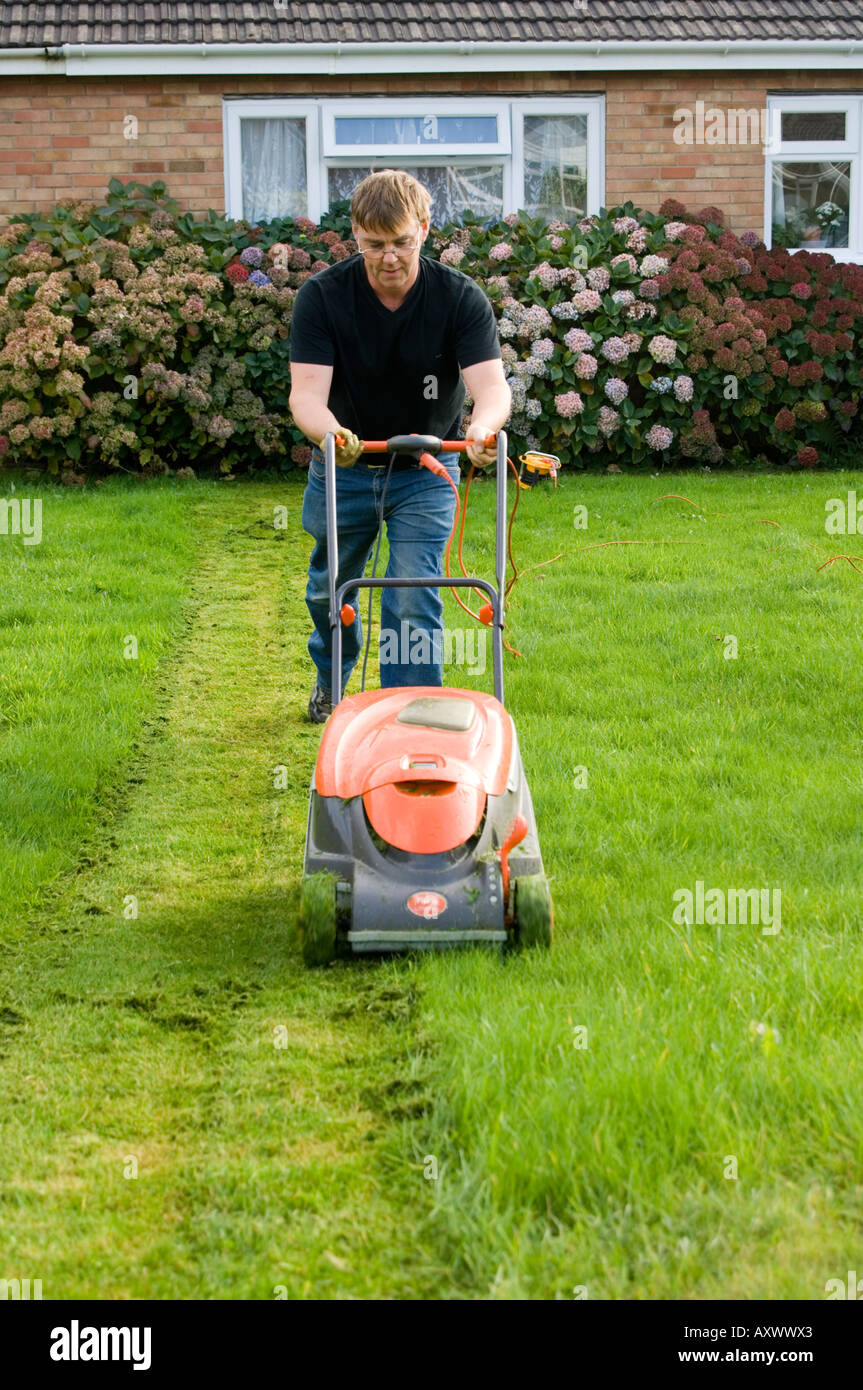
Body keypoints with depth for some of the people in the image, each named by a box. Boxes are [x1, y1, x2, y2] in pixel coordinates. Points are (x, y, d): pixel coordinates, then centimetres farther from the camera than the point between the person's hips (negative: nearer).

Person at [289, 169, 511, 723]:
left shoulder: (461, 298, -18)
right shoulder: (322, 296, -18)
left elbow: (491, 384, -29)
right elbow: (307, 391, -27)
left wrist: (482, 426, -52)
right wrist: (331, 432, -50)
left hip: (425, 470, -1)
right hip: (344, 468, 1)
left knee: (414, 600, -13)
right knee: (329, 589, 19)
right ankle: (331, 679, 48)